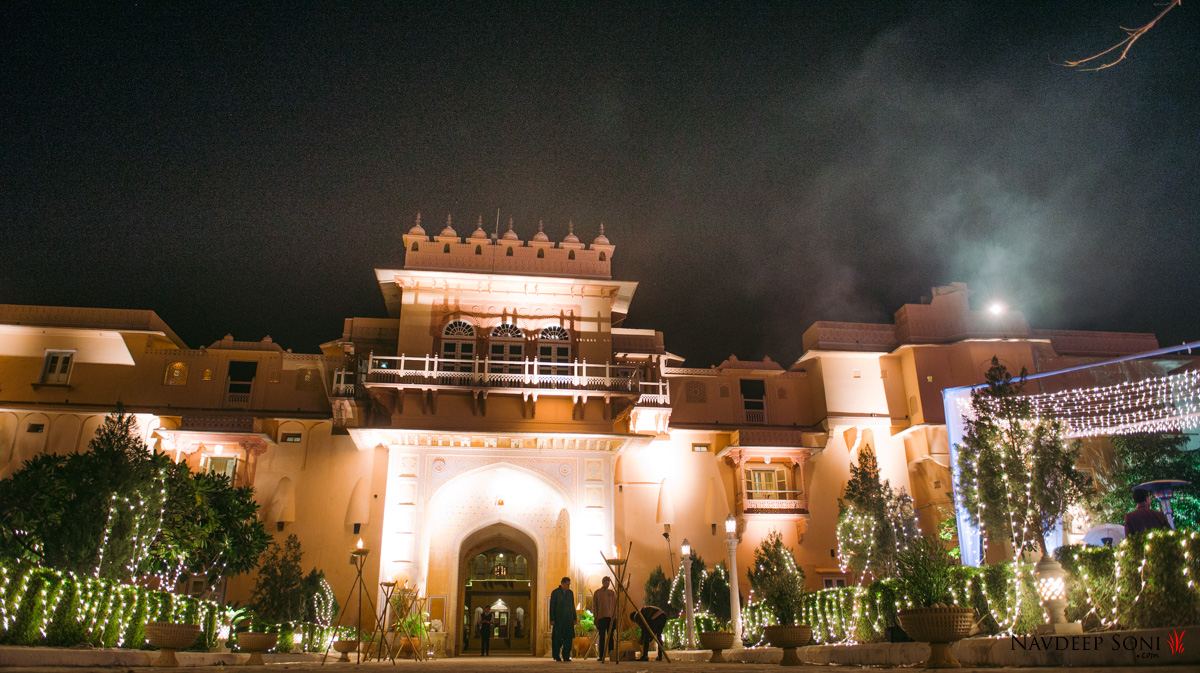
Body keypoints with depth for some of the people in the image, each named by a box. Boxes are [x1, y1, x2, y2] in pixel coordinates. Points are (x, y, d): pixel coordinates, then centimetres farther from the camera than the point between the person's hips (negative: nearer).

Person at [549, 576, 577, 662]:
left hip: (568, 619, 4)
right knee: (557, 639, 0)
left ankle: (566, 656, 4)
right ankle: (556, 656, 12)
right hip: (558, 619, -4)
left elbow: (572, 606, 15)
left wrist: (575, 618, 10)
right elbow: (552, 607, -3)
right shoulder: (555, 593, -2)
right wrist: (552, 619, -9)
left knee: (568, 638, -2)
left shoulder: (570, 593, 11)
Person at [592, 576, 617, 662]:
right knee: (602, 637, -2)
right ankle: (601, 656, 1)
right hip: (601, 617, -2)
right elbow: (594, 606, 5)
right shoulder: (597, 593, 6)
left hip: (611, 617, 2)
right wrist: (596, 618, -3)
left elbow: (615, 605, 11)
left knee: (610, 637, 3)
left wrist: (615, 616, 2)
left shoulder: (612, 592, 11)